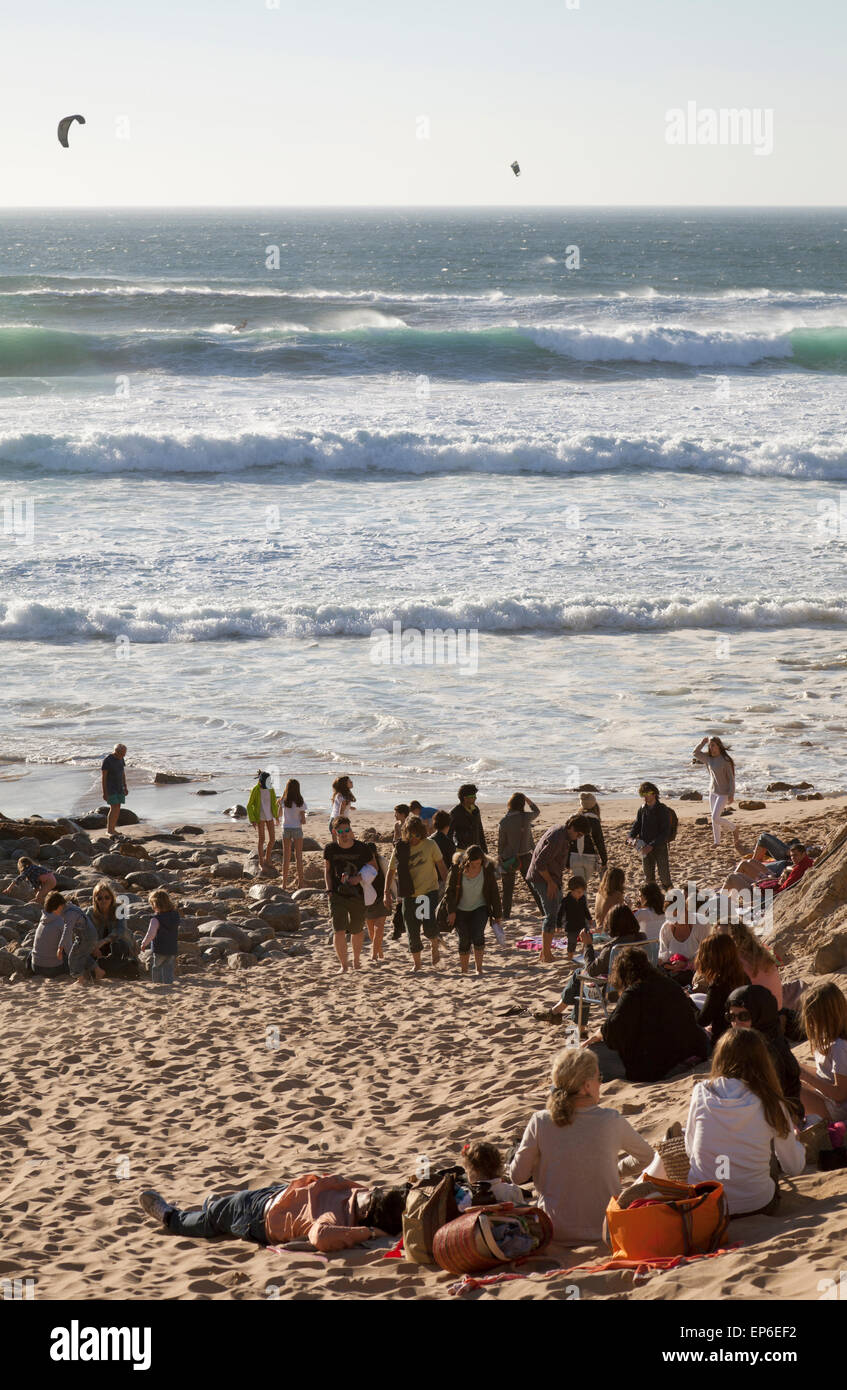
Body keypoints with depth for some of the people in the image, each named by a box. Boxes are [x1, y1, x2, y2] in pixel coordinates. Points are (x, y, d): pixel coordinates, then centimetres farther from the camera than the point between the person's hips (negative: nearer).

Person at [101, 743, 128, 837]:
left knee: (117, 808, 5)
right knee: (114, 808, -12)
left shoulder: (121, 759, 4)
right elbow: (103, 777, -17)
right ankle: (109, 830, -6)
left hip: (119, 787, 7)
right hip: (110, 787, -7)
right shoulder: (107, 760, -19)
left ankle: (113, 829, 11)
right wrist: (104, 792, -18)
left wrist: (125, 787, 14)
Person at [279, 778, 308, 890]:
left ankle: (284, 882, 10)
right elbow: (303, 821, -10)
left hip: (286, 829, 2)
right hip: (297, 829, -2)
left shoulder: (284, 801, -6)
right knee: (298, 856, 6)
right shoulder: (300, 802, -10)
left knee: (286, 856, 9)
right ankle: (300, 881, 7)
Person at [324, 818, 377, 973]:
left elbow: (374, 868, 5)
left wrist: (359, 878, -12)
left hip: (358, 896, 0)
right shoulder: (330, 849, -5)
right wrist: (329, 890, -2)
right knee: (339, 931, -13)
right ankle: (343, 965, -3)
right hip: (338, 895, 0)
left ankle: (356, 961, 36)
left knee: (357, 932, 13)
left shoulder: (362, 849, -8)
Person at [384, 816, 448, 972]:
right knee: (412, 931, 5)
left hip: (429, 892, -2)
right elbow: (391, 871, 8)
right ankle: (416, 963, 21)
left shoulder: (430, 845, -5)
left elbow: (441, 866, 2)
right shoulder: (400, 848, -1)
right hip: (409, 895, 3)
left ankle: (434, 947, 16)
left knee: (429, 927, -17)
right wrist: (387, 892, 2)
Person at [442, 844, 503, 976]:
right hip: (461, 910, 0)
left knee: (478, 935, -19)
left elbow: (494, 892, -2)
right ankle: (463, 970, 11)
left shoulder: (487, 868, -12)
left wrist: (497, 914, 0)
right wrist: (451, 911, -12)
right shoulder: (457, 868, -15)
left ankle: (479, 968, -12)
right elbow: (450, 890, -6)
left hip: (480, 908, 0)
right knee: (464, 939, -4)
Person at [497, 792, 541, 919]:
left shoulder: (504, 822, -14)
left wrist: (499, 858, 5)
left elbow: (500, 843, -7)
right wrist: (527, 799, 15)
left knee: (508, 888, 12)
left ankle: (506, 914, 17)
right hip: (525, 856, 1)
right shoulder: (526, 817, -11)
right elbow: (537, 812, 13)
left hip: (509, 858, -1)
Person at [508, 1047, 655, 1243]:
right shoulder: (612, 1120, -11)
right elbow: (647, 1157, 7)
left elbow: (517, 1176, -2)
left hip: (556, 1232, 0)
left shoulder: (540, 1122, -12)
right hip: (605, 1230, 0)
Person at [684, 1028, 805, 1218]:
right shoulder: (771, 1105, -8)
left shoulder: (701, 1093, -5)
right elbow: (794, 1168, 3)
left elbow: (690, 1151, 7)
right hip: (755, 1207, 0)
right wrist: (796, 1143, 24)